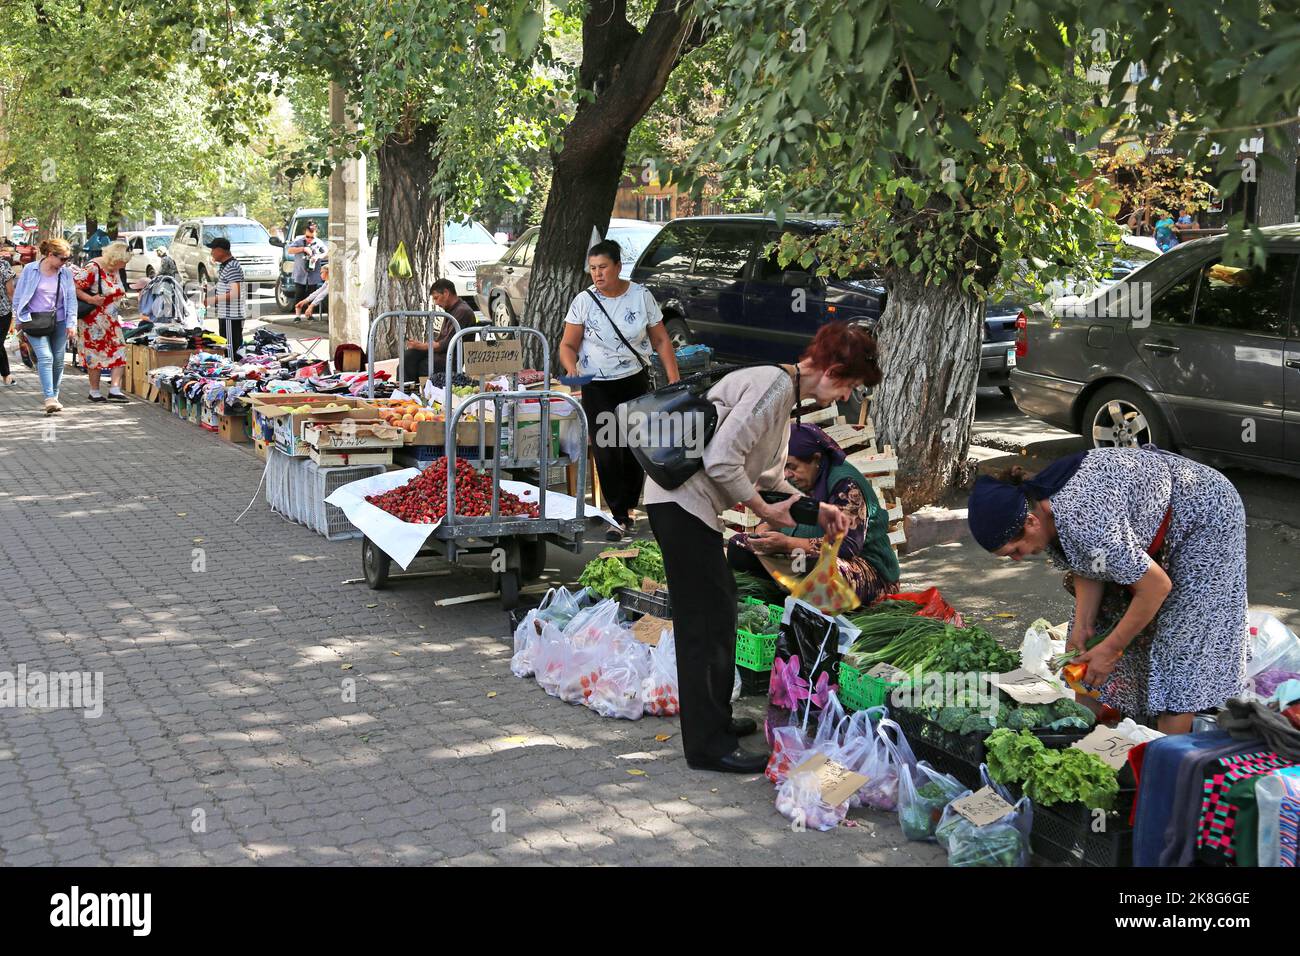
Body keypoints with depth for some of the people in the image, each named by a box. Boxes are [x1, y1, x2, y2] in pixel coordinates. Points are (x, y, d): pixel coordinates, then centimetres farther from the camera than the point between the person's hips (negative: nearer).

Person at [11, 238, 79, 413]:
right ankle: (49, 399, -23)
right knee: (45, 357, -16)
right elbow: (18, 296, 5)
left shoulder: (66, 273, 2)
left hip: (59, 322, 3)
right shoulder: (31, 270, -3)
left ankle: (54, 396, 21)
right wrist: (22, 320, 4)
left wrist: (71, 323, -1)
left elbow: (71, 299, 6)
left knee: (58, 360, 5)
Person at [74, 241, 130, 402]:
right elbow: (73, 288, -23)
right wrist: (91, 299, -27)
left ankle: (115, 389, -6)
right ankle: (94, 392, 13)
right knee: (96, 353, 1)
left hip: (111, 319, 8)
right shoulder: (92, 268, -18)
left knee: (119, 352, -3)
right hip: (93, 320, -8)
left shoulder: (115, 270, 8)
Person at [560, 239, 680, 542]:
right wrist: (572, 369, -23)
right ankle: (621, 517, -1)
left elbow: (660, 340, 3)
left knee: (635, 448, 4)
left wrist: (674, 379, -4)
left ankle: (628, 507, 23)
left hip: (635, 382, 1)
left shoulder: (641, 296, -3)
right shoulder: (584, 301, -5)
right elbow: (568, 345, -2)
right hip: (597, 386, -1)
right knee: (606, 452, -6)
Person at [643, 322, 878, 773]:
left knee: (719, 606, 18)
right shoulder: (774, 385, -18)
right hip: (681, 501, -11)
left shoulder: (783, 391, 15)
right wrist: (766, 511, -13)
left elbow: (768, 475, 21)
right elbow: (721, 461, -24)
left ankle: (714, 719, 30)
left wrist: (815, 509, 15)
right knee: (705, 619, -7)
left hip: (690, 503, 11)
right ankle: (709, 745, 0)